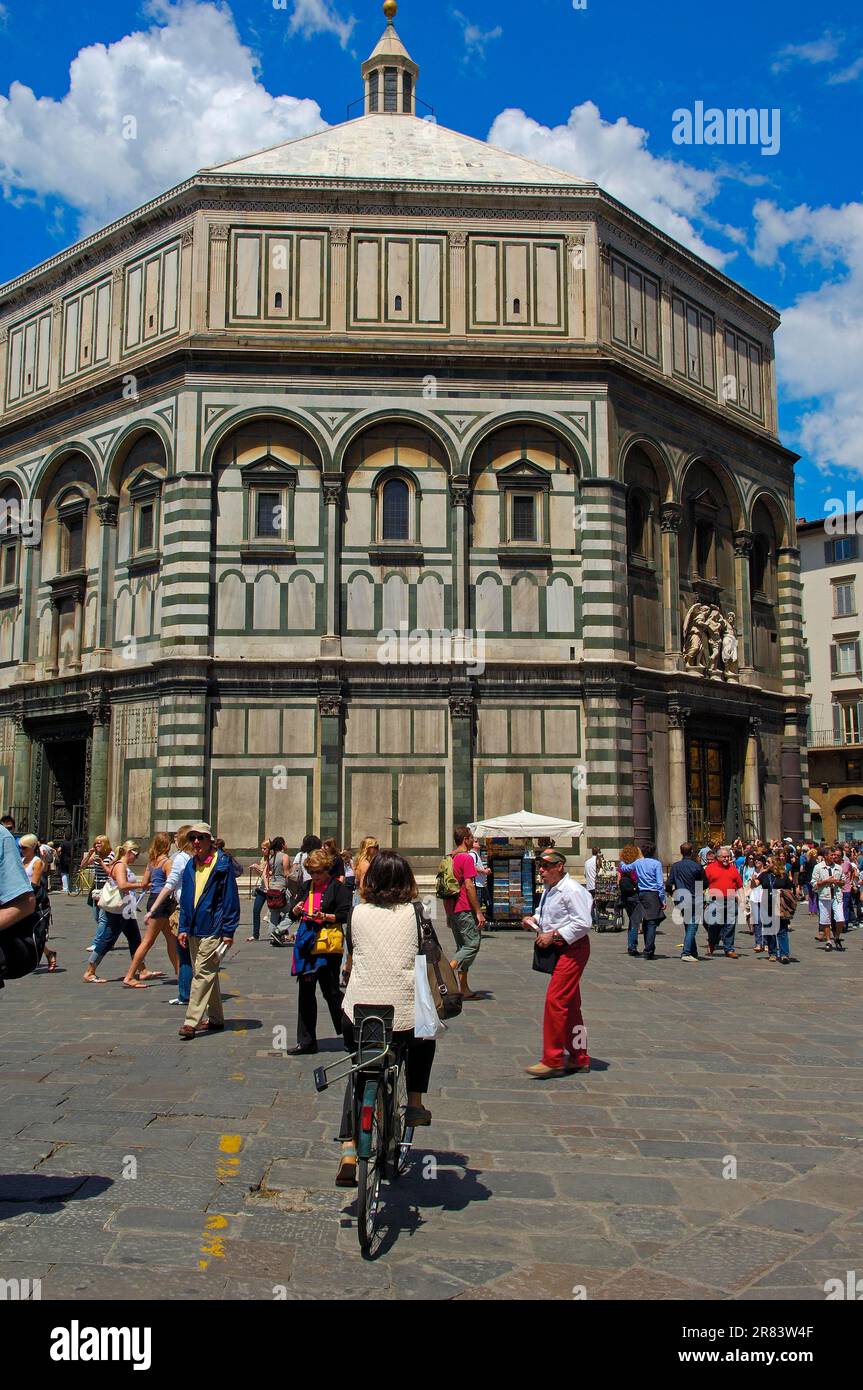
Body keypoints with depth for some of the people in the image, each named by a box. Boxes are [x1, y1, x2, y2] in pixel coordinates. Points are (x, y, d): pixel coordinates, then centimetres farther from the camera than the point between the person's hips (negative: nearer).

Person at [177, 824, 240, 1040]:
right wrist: (183, 928, 9)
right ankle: (216, 1019, 25)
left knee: (203, 974, -10)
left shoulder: (222, 865, -8)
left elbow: (230, 899, -9)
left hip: (213, 930, -7)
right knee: (207, 974, 15)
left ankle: (192, 1022, -10)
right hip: (194, 930, 7)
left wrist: (228, 931, -12)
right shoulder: (190, 866, 11)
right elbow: (185, 900, 16)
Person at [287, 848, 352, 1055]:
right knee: (305, 992, 7)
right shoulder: (306, 887, 15)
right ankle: (306, 1041, 14)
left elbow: (345, 914, -11)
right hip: (306, 943, 6)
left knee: (331, 991, -2)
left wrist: (325, 916, -24)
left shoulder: (337, 887, -4)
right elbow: (293, 913, 18)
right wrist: (297, 910, -4)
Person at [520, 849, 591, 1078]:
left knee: (555, 1000, -12)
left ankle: (553, 1061, -6)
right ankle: (579, 1058, 24)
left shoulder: (572, 890, -17)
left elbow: (583, 923, -22)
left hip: (573, 948, -10)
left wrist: (552, 935, -21)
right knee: (570, 1004, 15)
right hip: (558, 949, 10)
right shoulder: (549, 890, 13)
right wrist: (533, 921, 6)